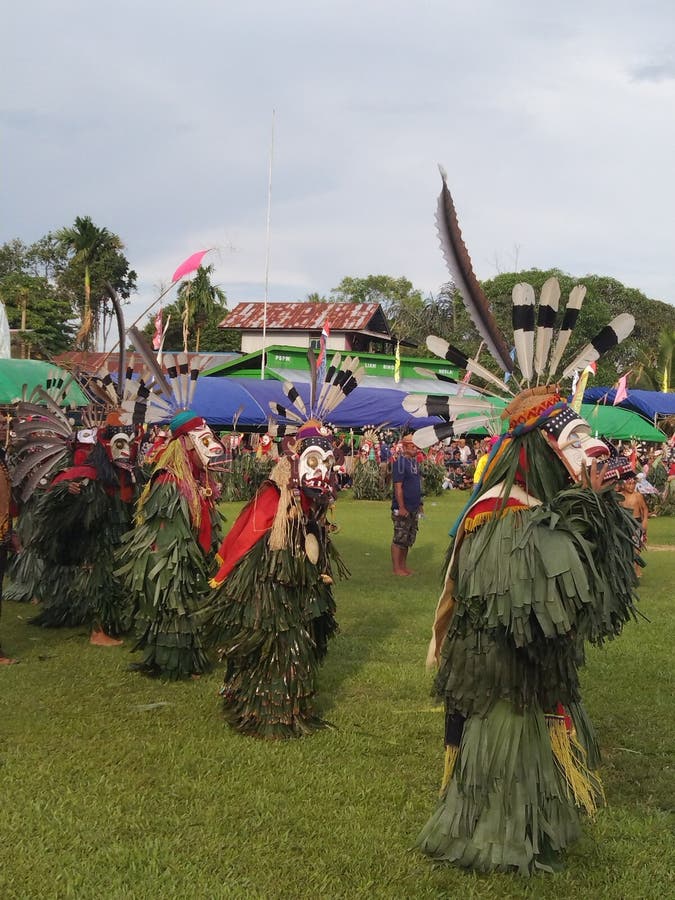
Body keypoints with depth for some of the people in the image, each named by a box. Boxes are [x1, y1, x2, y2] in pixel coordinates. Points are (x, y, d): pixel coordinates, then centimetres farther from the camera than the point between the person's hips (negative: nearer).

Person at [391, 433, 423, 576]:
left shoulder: (414, 461, 11)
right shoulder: (400, 462, -15)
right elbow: (398, 487, -18)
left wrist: (420, 504, 18)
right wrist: (401, 507, -21)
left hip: (414, 508, 9)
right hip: (402, 509, -9)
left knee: (409, 539, 14)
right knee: (399, 538, -3)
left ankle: (403, 566, 23)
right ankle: (396, 568, 3)